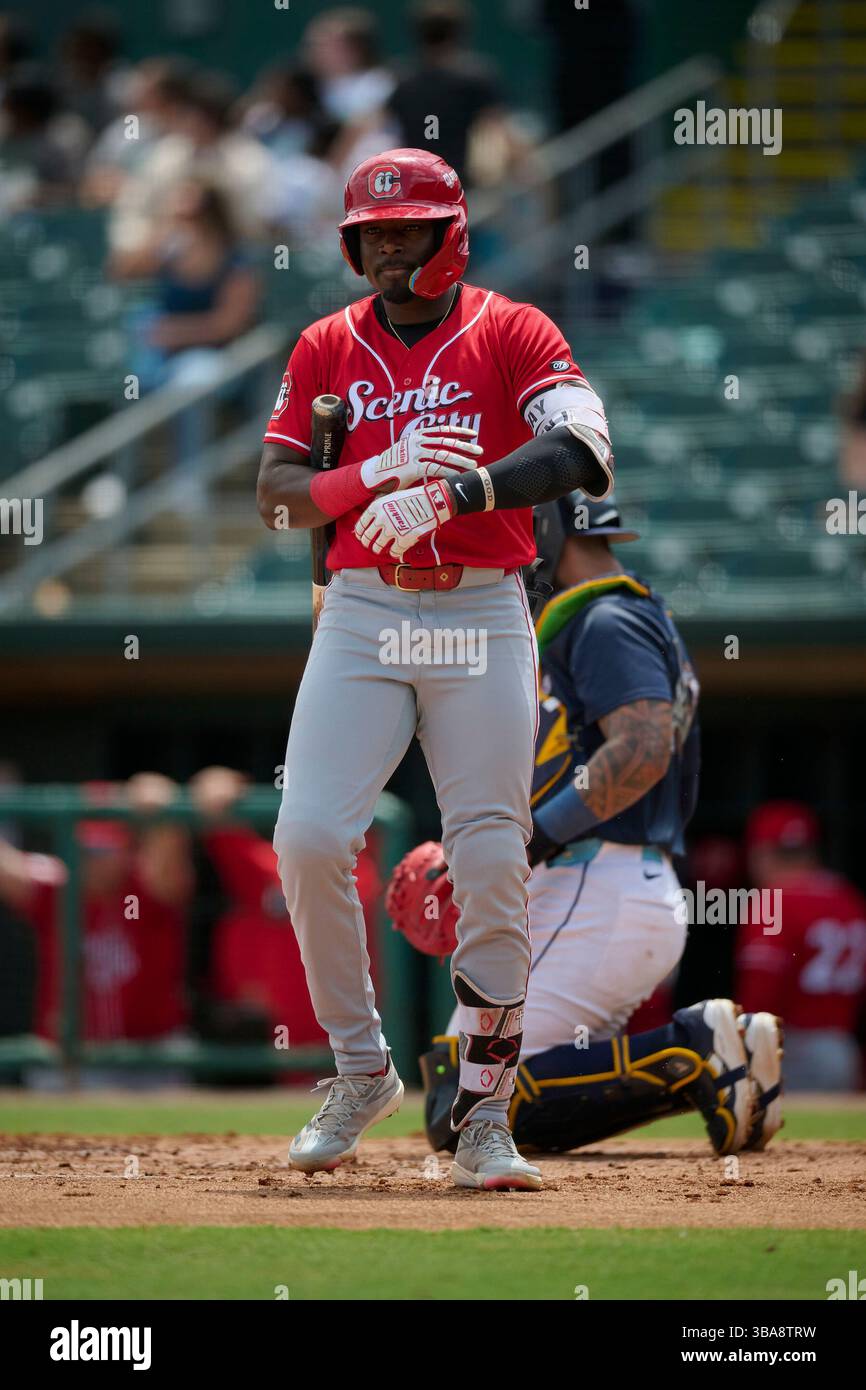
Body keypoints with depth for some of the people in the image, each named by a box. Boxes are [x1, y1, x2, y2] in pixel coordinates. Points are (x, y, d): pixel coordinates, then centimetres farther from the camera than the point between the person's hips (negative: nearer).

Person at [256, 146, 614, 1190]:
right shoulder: (326, 348, 11)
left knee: (493, 861, -7)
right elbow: (276, 494, 5)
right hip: (360, 614, 2)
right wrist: (380, 473, -14)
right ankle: (361, 1071, 7)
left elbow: (581, 449, -16)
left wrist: (451, 492, -28)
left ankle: (483, 1115, 2)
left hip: (481, 618, -2)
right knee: (309, 838, -12)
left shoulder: (511, 334, 1)